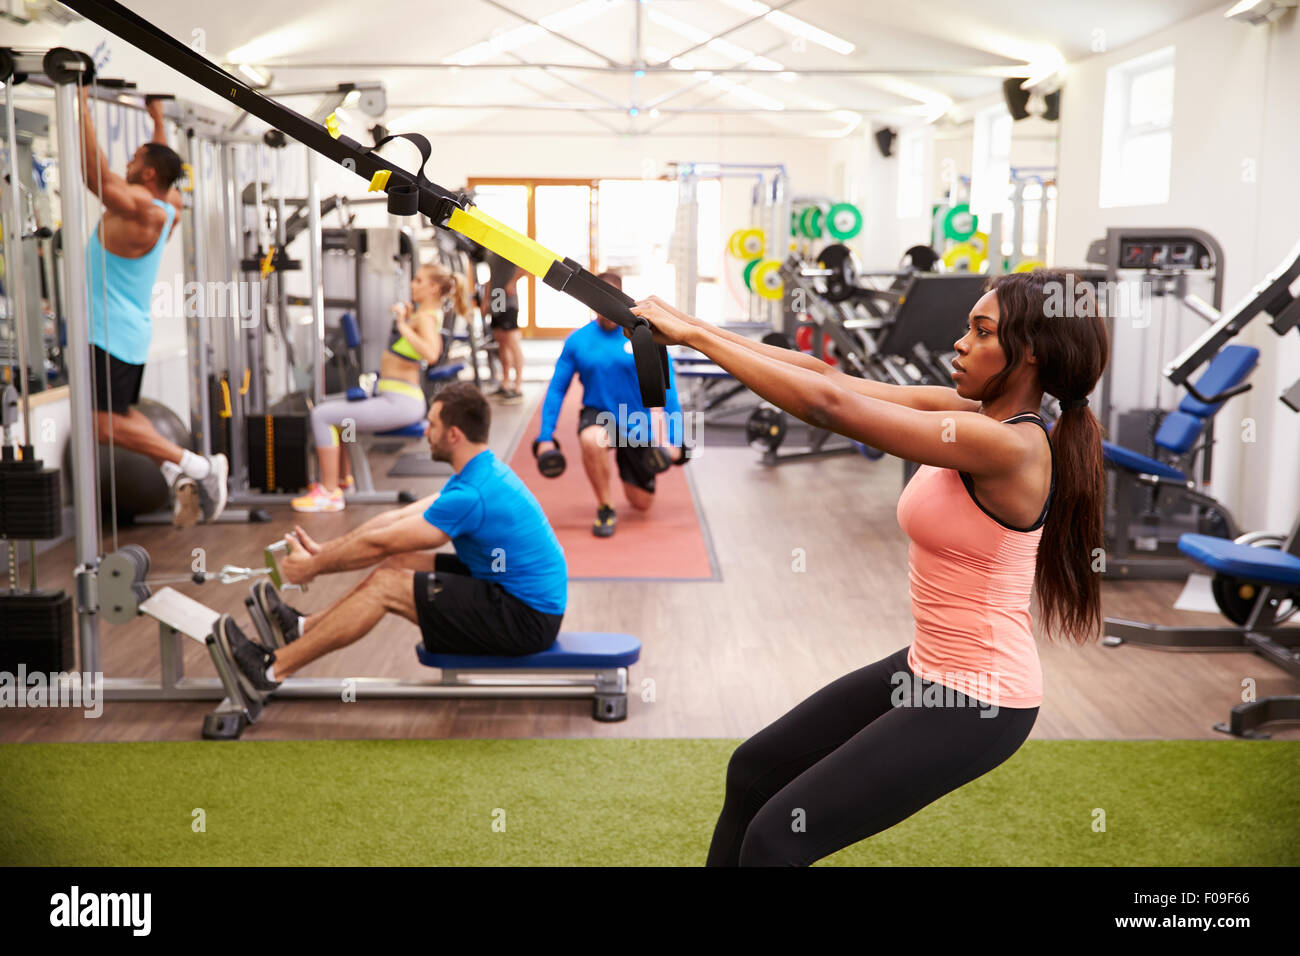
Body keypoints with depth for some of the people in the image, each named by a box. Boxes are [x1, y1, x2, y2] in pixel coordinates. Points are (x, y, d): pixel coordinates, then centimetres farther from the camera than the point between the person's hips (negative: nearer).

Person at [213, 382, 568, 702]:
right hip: (525, 596, 10)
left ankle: (272, 669, 0)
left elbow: (380, 543, -13)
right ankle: (303, 628, 24)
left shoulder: (472, 495, -23)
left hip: (526, 619, -10)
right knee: (400, 561, 11)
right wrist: (321, 551, 14)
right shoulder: (484, 472, 9)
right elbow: (397, 519, 14)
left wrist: (314, 566, 1)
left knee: (385, 586, -10)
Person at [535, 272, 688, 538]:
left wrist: (673, 438, -13)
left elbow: (667, 387, -9)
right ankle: (605, 509, -14)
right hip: (599, 415, 0)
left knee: (642, 503, 6)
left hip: (638, 424, 0)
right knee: (590, 440, -38)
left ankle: (644, 471, 45)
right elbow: (557, 389, -2)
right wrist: (546, 438, -8)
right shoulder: (577, 340, -7)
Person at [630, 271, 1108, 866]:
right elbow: (830, 378, 0)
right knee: (754, 769, 17)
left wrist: (695, 335, -21)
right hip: (927, 667, 9)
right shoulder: (971, 415, 2)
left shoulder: (1010, 446, -24)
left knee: (775, 837, -10)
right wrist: (696, 328, -7)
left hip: (976, 703, -9)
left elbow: (830, 405, -27)